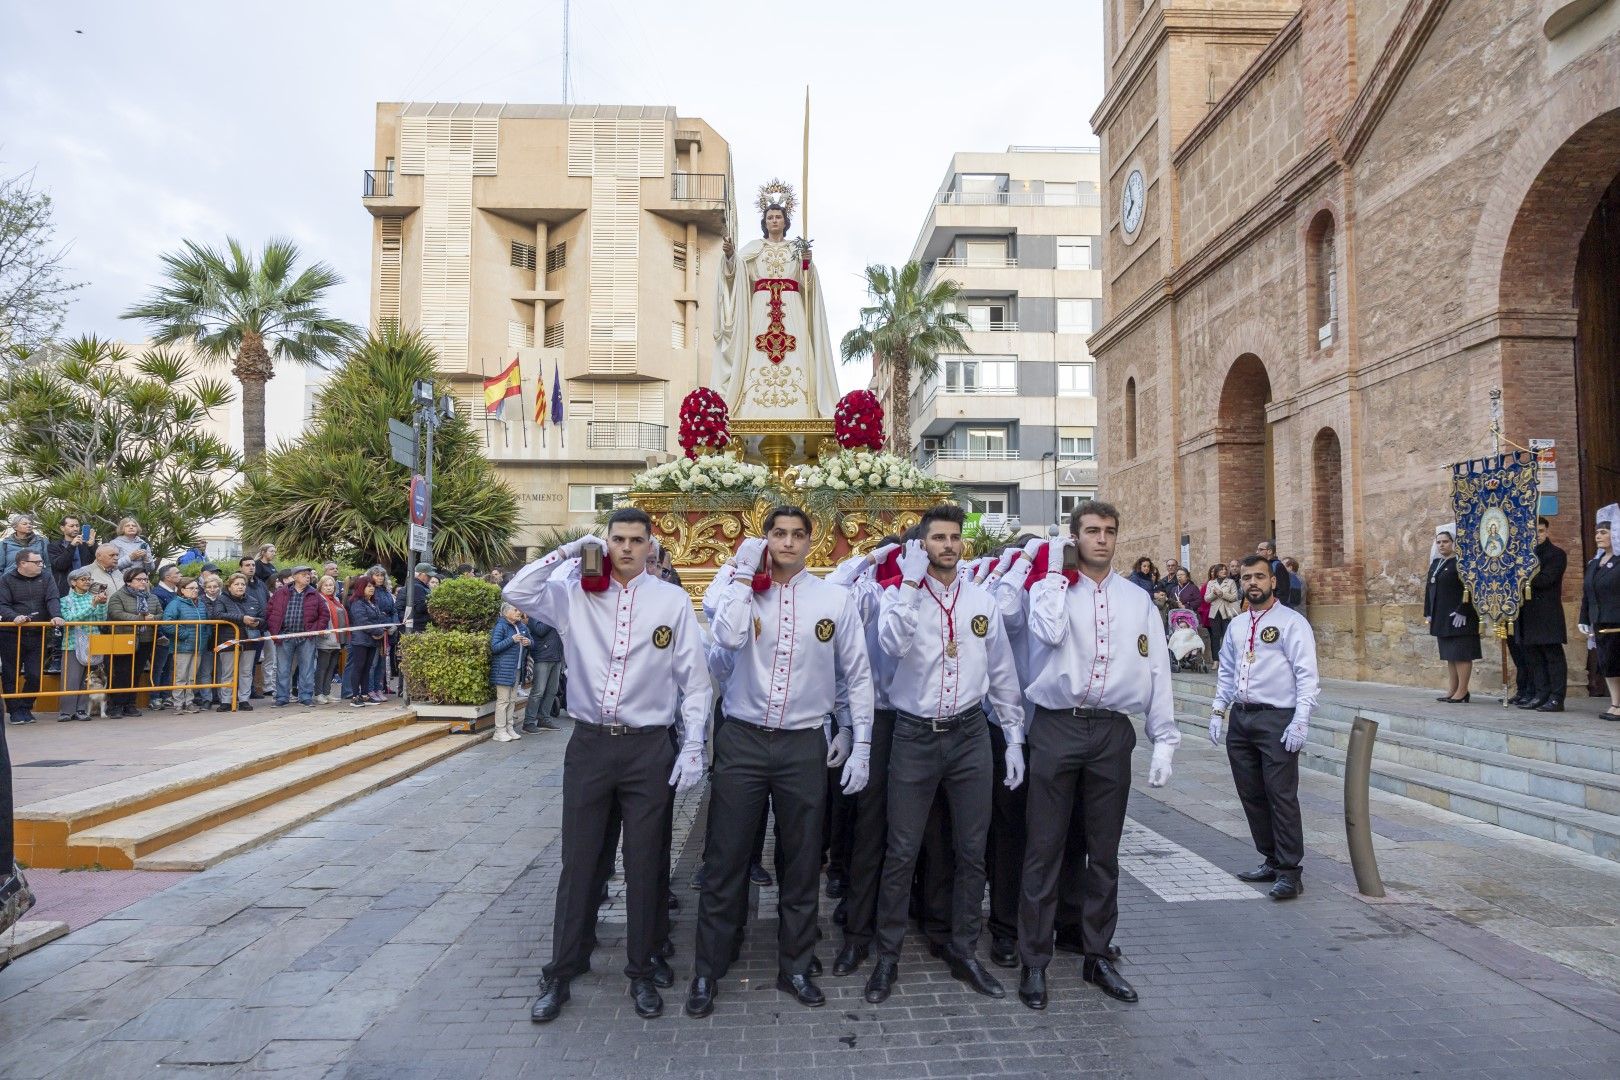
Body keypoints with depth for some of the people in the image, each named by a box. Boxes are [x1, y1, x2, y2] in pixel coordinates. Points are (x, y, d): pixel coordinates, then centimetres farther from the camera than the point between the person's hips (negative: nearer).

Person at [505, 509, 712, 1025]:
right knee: (579, 861, 12)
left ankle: (641, 970, 28)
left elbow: (694, 679, -1)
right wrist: (568, 551, -9)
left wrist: (693, 746, -6)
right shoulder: (576, 593, 3)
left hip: (649, 748, -1)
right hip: (589, 744, 1)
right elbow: (517, 593, -7)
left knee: (644, 864, 10)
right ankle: (562, 971, 28)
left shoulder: (672, 600, -2)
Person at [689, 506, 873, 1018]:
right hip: (742, 740, -1)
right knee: (725, 860, 6)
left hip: (804, 746, 1)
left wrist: (860, 743, 4)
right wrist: (743, 571, -12)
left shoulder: (835, 600, 2)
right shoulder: (742, 590, 2)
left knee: (802, 862, 13)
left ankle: (795, 967, 31)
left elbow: (858, 676, 7)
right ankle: (708, 971, 23)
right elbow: (728, 636, -21)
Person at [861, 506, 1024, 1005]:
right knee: (902, 852, 3)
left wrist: (1014, 737, 9)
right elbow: (893, 642, -25)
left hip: (969, 735, 3)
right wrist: (911, 581, -22)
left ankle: (963, 951, 28)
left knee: (971, 851, 11)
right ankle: (887, 956, 19)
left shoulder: (983, 600, 6)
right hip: (915, 736, -3)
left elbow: (1002, 673, 11)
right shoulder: (903, 595, -3)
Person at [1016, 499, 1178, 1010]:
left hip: (1113, 732, 3)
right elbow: (1048, 632, -20)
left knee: (1104, 849, 12)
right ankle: (1034, 961, 14)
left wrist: (1164, 739, 4)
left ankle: (1098, 955, 27)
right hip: (1057, 727, -3)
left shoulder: (1138, 600, 10)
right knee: (1044, 848, 2)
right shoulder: (1051, 588, 2)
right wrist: (1057, 572, -9)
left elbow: (1157, 671, 9)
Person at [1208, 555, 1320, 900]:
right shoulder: (1237, 625, 15)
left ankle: (1289, 872, 4)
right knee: (1251, 795, 12)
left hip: (1277, 720, -7)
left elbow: (1307, 676, -11)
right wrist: (1217, 712, 13)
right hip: (1240, 718, 7)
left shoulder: (1291, 623, -6)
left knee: (1281, 797, -5)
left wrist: (1299, 722, -17)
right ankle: (1270, 860, 25)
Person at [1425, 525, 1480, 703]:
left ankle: (1462, 691, -1)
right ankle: (1452, 689, 15)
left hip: (1458, 617, -8)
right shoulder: (1435, 563, 14)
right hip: (1441, 618, 8)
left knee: (1461, 654, -4)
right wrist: (1429, 613, 14)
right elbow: (1430, 589, 18)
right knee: (1449, 655, 11)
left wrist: (1462, 611, -21)